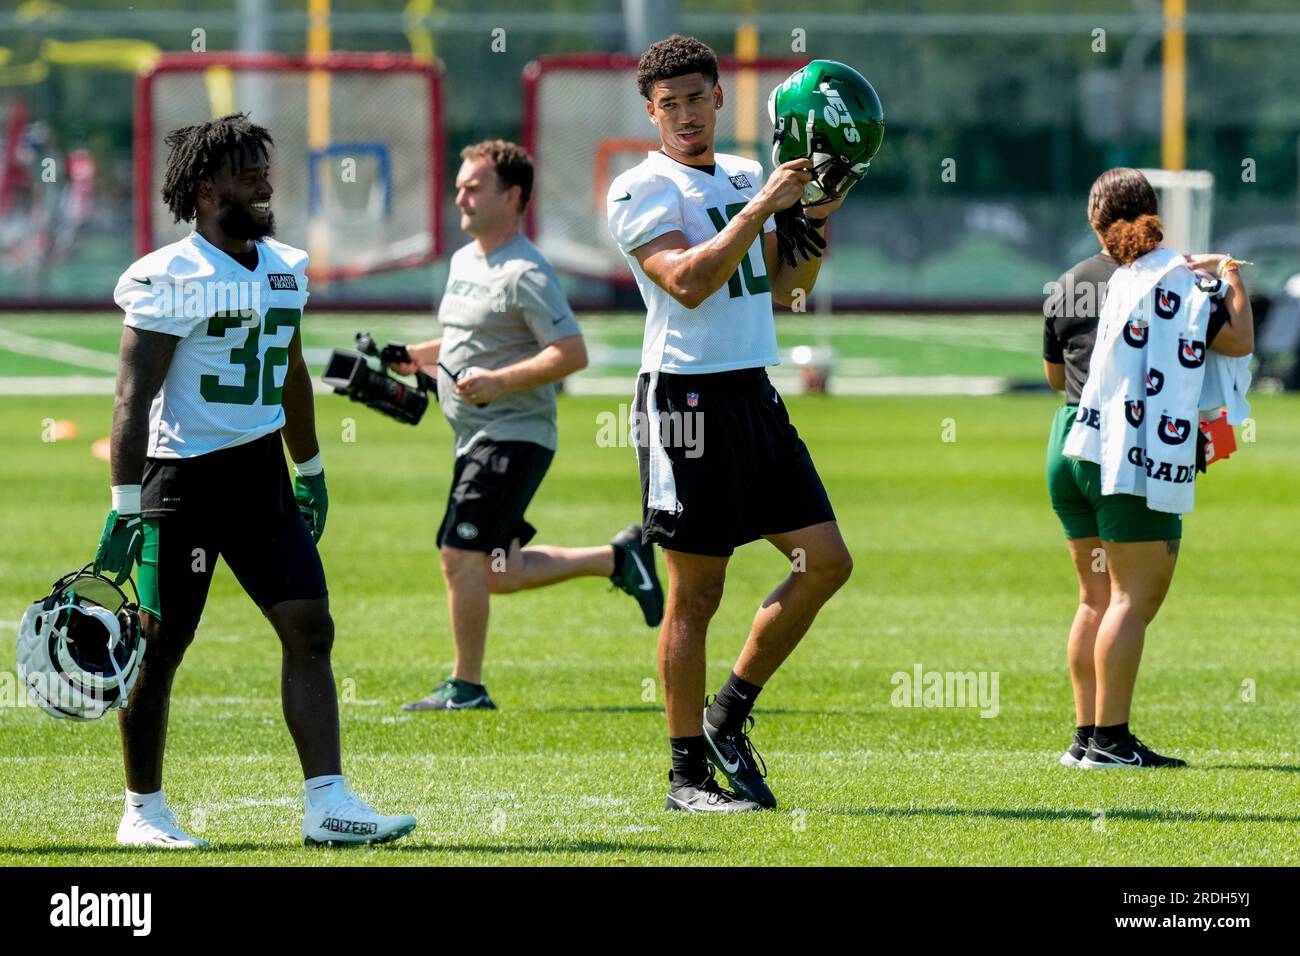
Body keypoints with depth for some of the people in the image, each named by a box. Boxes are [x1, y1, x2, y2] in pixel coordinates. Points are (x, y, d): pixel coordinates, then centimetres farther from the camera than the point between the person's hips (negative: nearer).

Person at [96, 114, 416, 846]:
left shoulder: (286, 270, 10)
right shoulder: (170, 280, -12)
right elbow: (134, 400, -14)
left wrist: (311, 472, 26)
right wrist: (125, 507, -19)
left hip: (261, 475, 7)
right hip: (184, 478, -7)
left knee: (310, 628, -3)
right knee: (160, 643, 0)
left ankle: (328, 803, -4)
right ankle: (143, 810, 13)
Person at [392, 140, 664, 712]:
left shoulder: (525, 273, -14)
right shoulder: (464, 262, 15)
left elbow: (572, 353, -19)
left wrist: (499, 381, -24)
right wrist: (417, 358, 12)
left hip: (514, 436, -10)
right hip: (476, 440, 10)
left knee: (461, 557, -13)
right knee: (498, 574, 11)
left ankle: (466, 688, -3)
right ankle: (617, 559, 24)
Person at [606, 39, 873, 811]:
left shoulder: (746, 177, 16)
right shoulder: (642, 190, -7)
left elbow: (783, 289, 19)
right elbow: (688, 281, -20)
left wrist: (815, 221, 4)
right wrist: (763, 206, -20)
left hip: (755, 396, 7)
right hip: (687, 394, -7)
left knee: (827, 562, 3)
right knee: (696, 594, -4)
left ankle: (730, 716, 16)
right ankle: (689, 774, 3)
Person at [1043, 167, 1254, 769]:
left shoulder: (1063, 288, 10)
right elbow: (1239, 341, -9)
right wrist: (1230, 277, 7)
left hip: (1068, 445, 7)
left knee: (1096, 596, 13)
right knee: (1135, 596, -5)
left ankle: (1086, 736, 13)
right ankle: (1110, 741, -9)